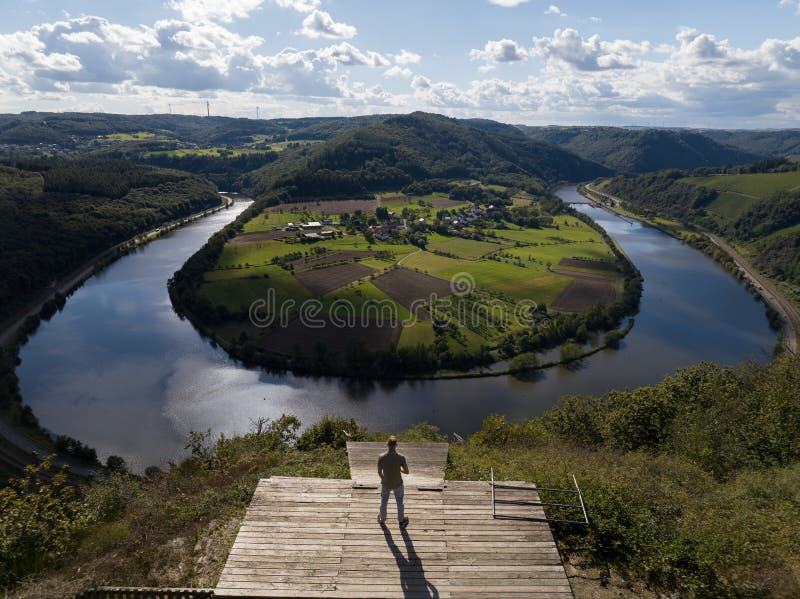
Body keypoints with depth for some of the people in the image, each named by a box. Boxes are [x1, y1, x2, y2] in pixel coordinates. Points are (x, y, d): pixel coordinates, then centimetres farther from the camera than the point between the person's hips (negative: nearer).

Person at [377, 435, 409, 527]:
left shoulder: (381, 457, -24)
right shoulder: (401, 457, -27)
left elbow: (379, 472, -11)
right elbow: (406, 471, -16)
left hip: (386, 484, 1)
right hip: (398, 484, -1)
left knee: (384, 502, 25)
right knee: (399, 502, 24)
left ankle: (382, 520, 46)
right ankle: (401, 521, 42)